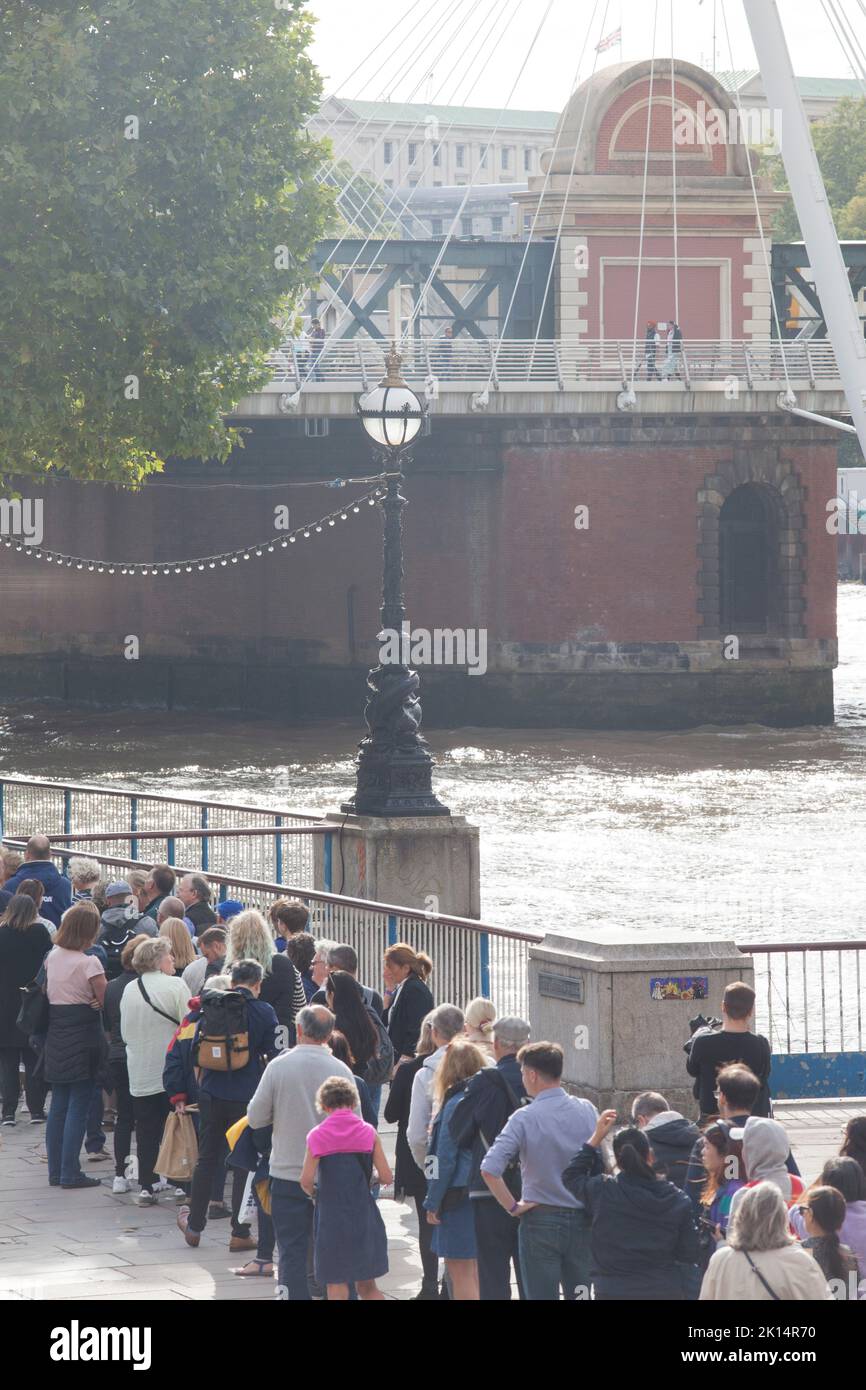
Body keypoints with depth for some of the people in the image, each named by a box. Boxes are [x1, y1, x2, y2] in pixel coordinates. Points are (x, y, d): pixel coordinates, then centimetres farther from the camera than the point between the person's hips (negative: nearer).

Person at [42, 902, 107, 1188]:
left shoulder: (52, 957, 5)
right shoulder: (89, 963, -16)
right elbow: (106, 1000, -12)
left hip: (56, 1034, 7)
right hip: (84, 1034, -6)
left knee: (58, 1106, 12)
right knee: (78, 1107, -2)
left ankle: (55, 1170, 15)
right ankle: (70, 1173, -3)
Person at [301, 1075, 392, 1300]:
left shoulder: (317, 1136, -6)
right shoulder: (368, 1132, -1)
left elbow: (306, 1181, -10)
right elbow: (387, 1177, -3)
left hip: (331, 1218, -2)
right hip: (364, 1218, 2)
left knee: (337, 1290, 5)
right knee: (367, 1286, 12)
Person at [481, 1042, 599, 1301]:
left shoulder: (525, 1118, -13)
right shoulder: (587, 1110, -2)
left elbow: (490, 1169, -21)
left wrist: (512, 1207, -10)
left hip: (541, 1221, -4)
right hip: (582, 1219, 4)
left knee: (542, 1297, 2)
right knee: (578, 1295, 12)